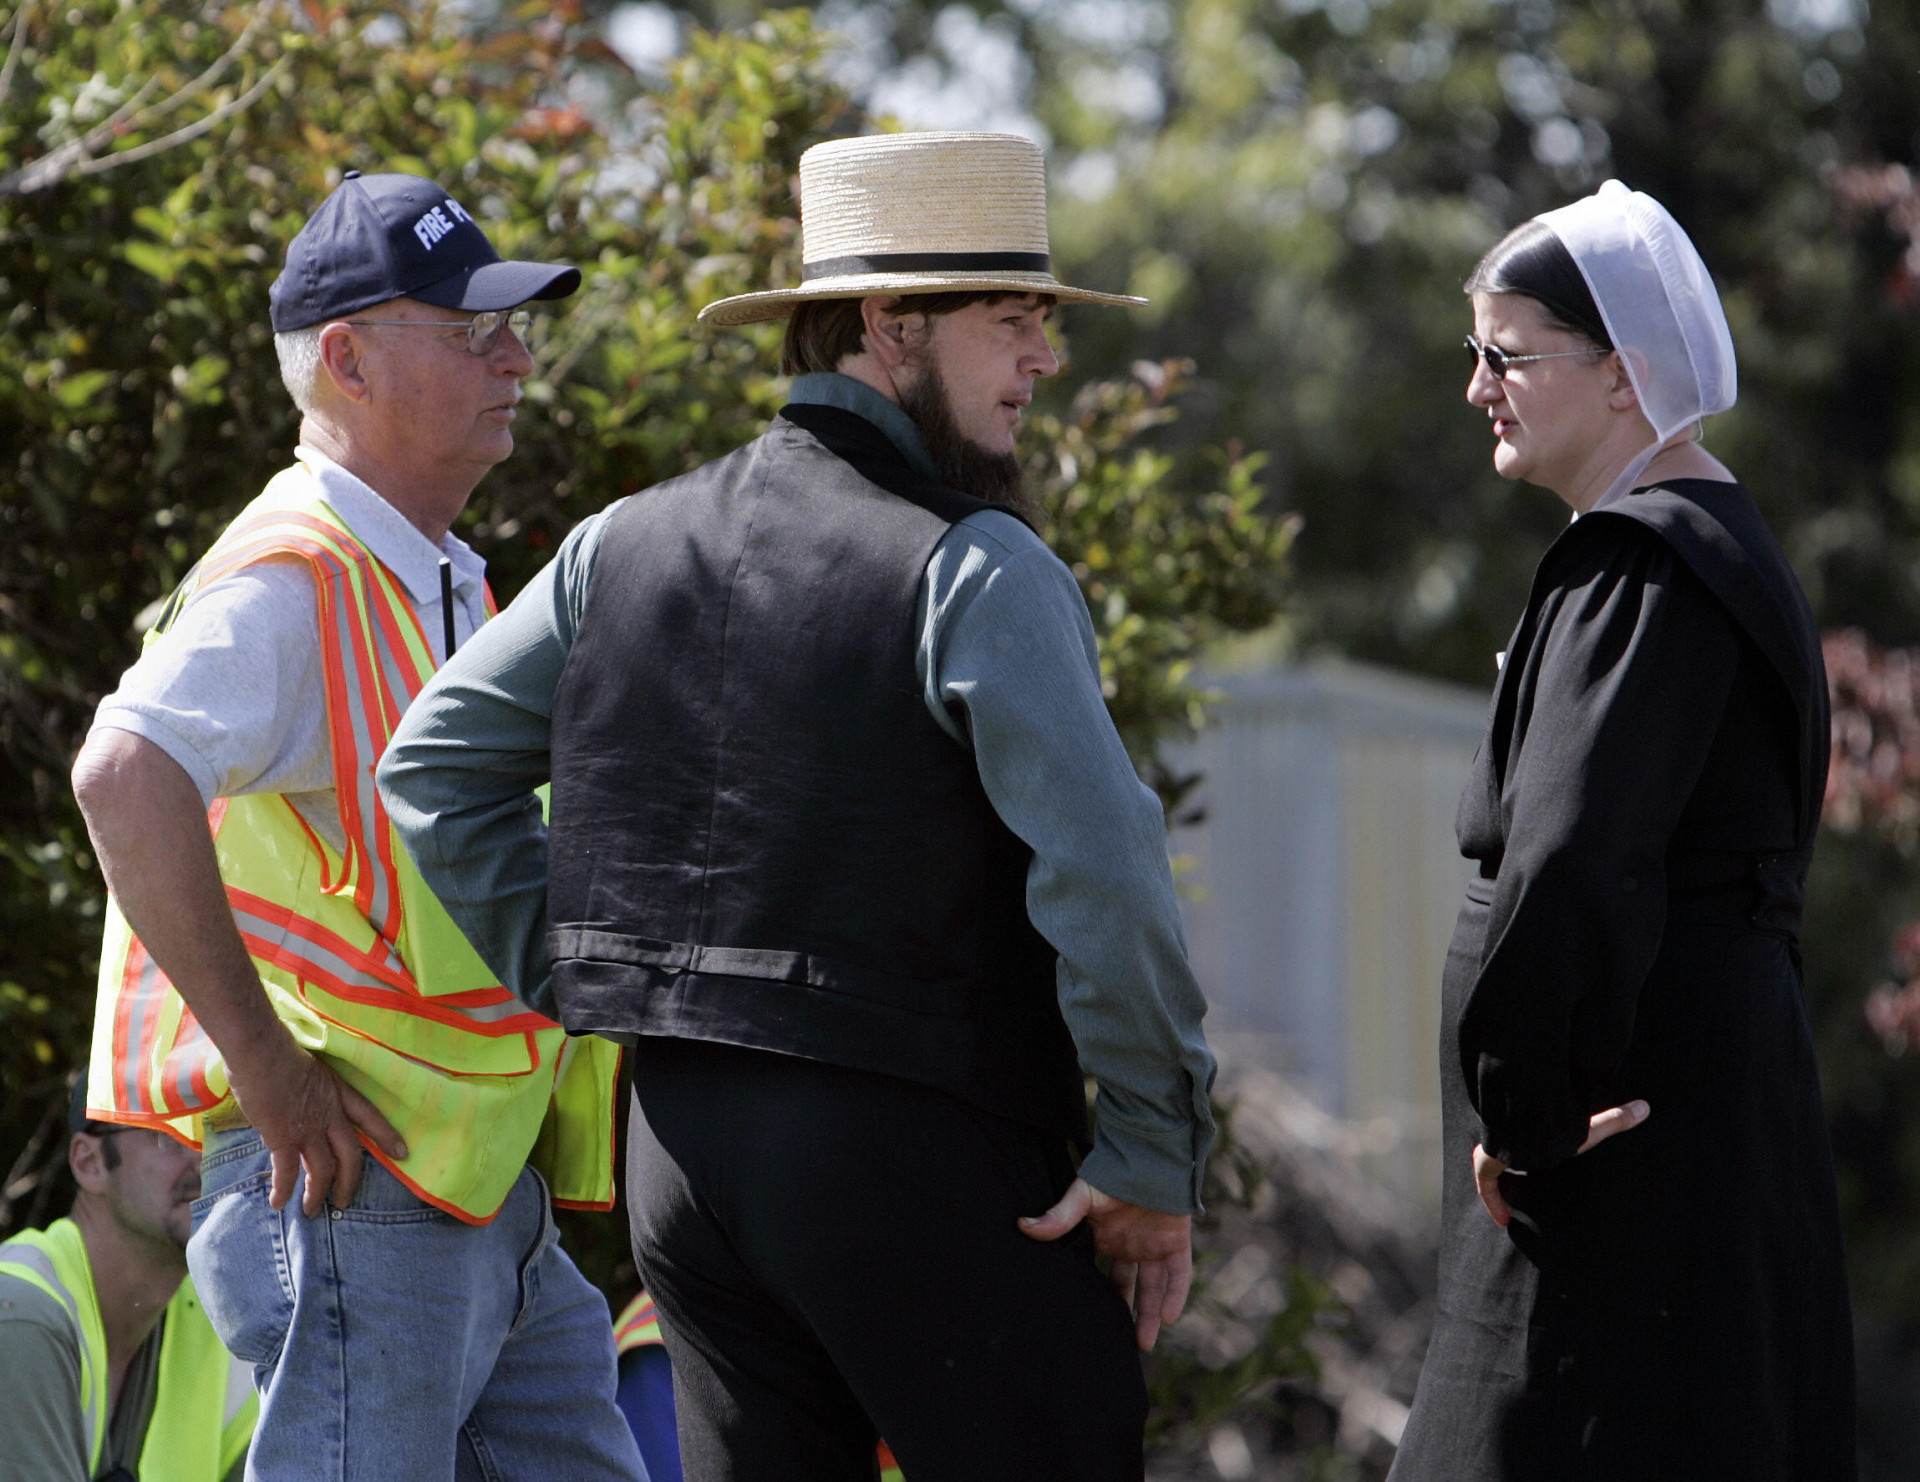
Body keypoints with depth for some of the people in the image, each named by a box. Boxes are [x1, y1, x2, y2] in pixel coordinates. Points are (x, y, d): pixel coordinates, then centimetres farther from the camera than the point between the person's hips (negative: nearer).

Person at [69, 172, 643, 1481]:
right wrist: (266, 1064, -26)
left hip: (495, 1198, 10)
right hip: (352, 1182, -10)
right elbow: (128, 774, -30)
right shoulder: (294, 578, -12)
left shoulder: (447, 588, 21)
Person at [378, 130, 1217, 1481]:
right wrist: (1155, 1164, -11)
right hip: (914, 1160, -7)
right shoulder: (979, 572, -11)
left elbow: (437, 762, 16)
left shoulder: (628, 543, 10)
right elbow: (1105, 872, -19)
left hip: (679, 1141, 7)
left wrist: (579, 977, 14)